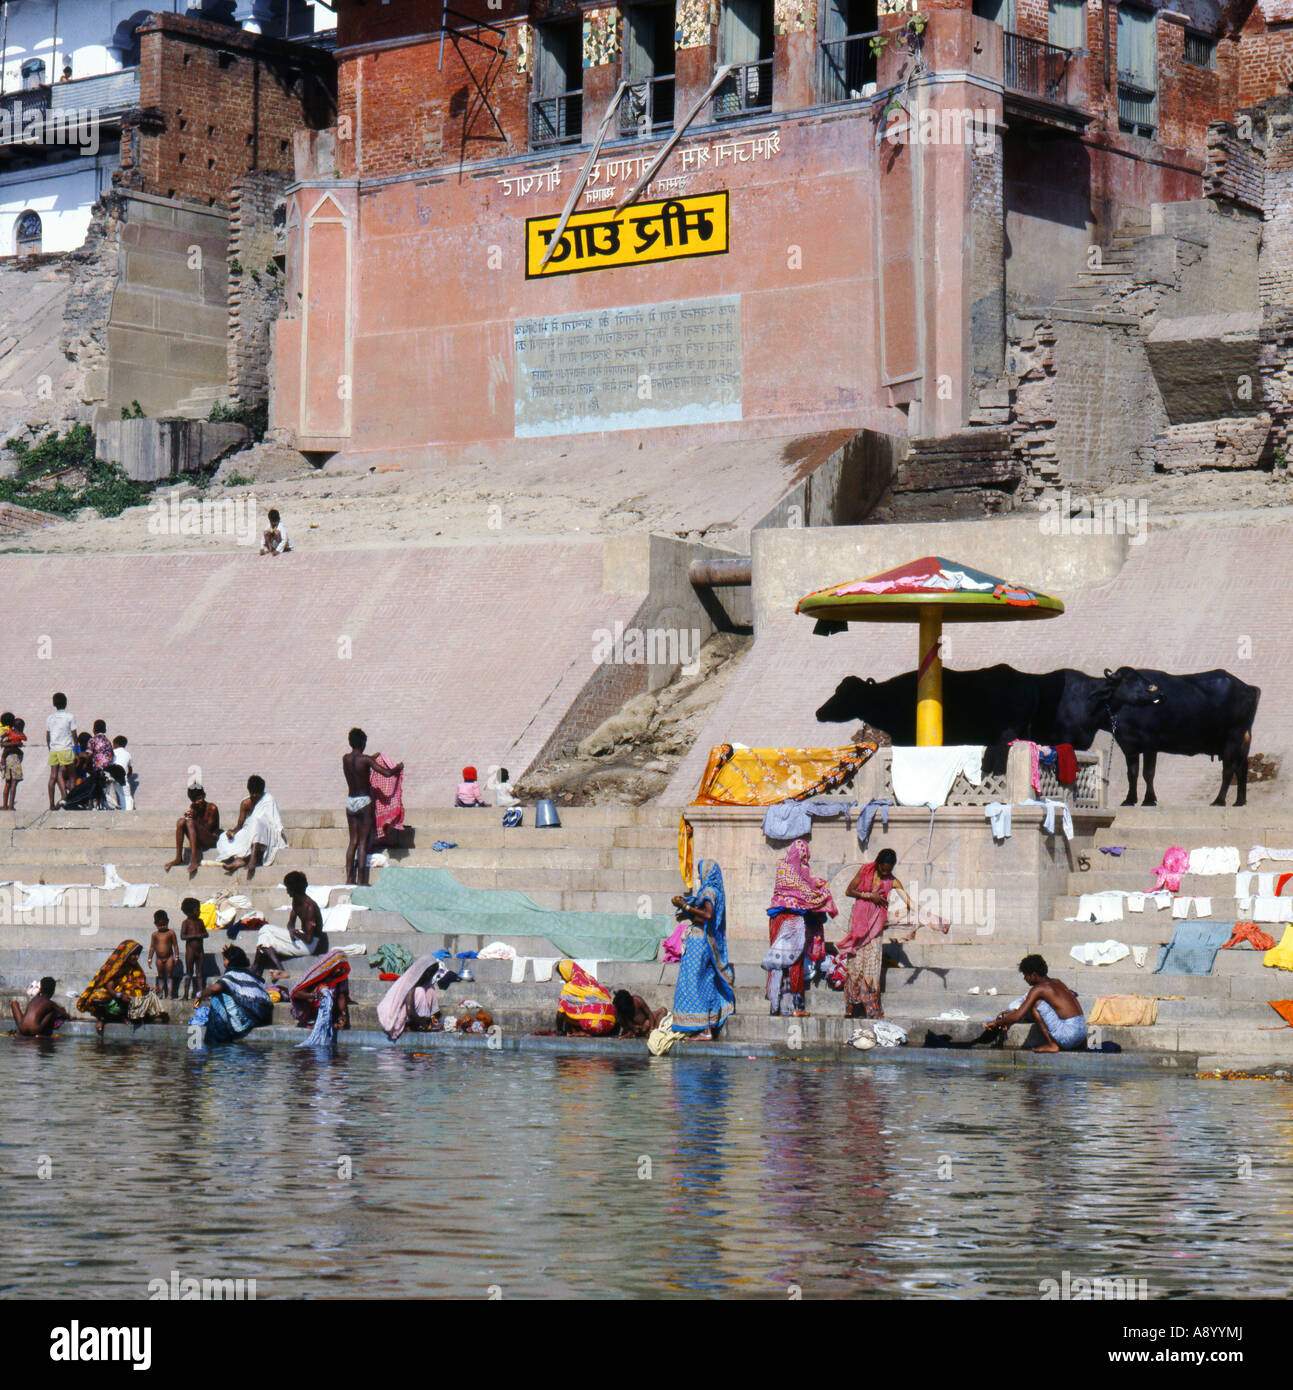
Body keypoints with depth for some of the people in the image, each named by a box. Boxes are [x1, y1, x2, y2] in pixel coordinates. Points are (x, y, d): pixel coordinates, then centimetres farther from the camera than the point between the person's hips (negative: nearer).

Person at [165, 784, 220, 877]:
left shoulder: (212, 808, -8)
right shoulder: (193, 807, 7)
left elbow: (208, 829, -12)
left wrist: (194, 818, -21)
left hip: (211, 840, -6)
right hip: (198, 841, 6)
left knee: (190, 822, -28)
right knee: (181, 821, -16)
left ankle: (194, 859, -42)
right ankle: (178, 858, -20)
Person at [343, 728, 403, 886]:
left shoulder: (345, 758, 4)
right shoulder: (365, 760, -12)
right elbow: (387, 773, -13)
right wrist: (398, 768, 8)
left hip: (350, 802, 5)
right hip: (364, 801, -5)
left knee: (353, 841, 11)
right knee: (363, 842, -2)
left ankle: (349, 878, 7)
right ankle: (360, 879, -5)